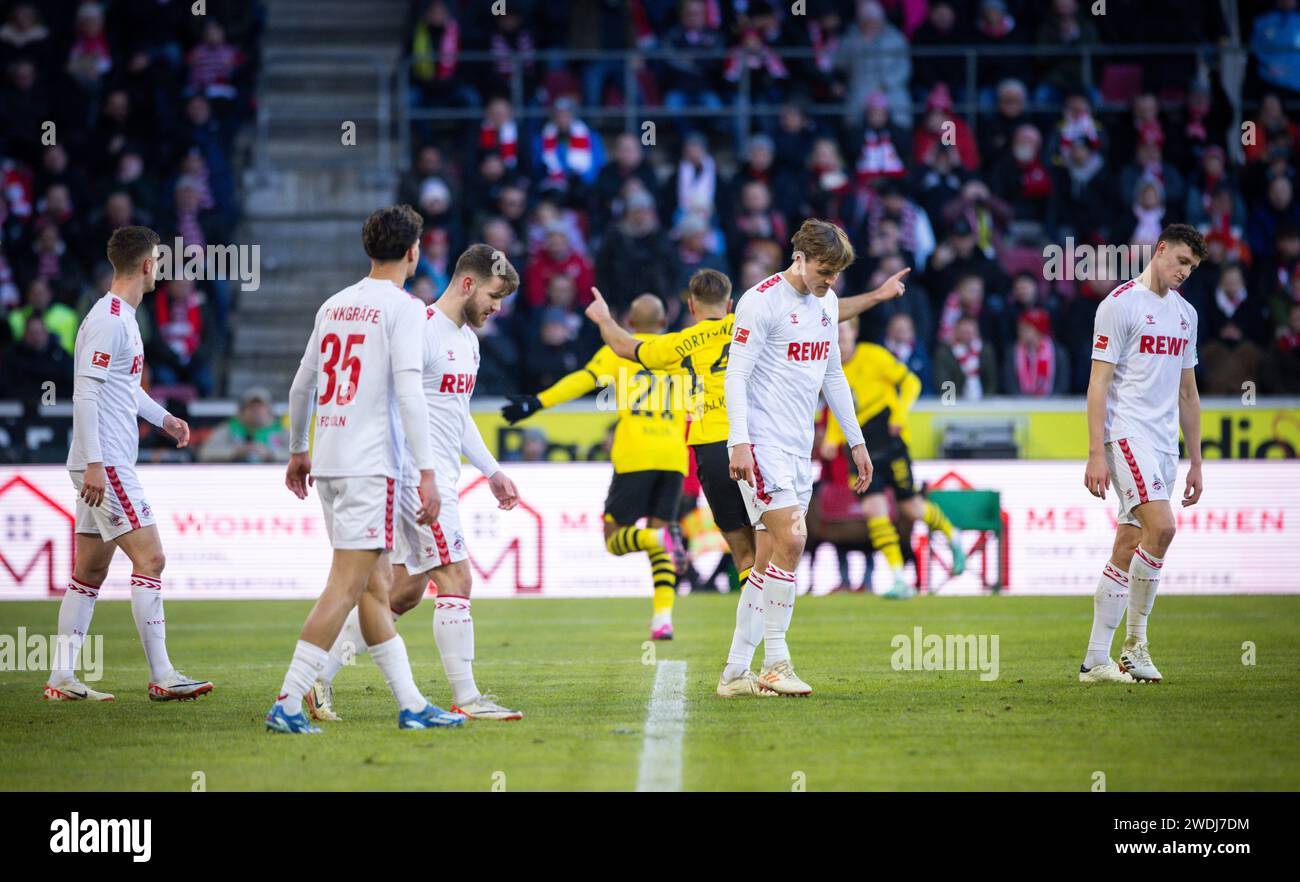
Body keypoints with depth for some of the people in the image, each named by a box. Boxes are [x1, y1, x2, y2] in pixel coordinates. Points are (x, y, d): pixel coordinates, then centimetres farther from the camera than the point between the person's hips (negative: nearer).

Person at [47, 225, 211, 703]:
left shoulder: (123, 317, 16)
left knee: (90, 570, 10)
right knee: (149, 558, -11)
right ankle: (161, 676, -11)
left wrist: (163, 417, 34)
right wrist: (94, 462, -24)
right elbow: (84, 393, -20)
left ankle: (61, 678, 11)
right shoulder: (108, 320, -14)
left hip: (105, 466, 10)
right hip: (106, 465, -10)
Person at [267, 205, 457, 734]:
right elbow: (408, 393, -16)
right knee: (346, 587, -8)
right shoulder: (403, 307, -7)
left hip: (329, 460, 8)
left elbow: (302, 384, 20)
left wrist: (298, 451, 33)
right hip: (370, 465, -8)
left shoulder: (335, 305, 15)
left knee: (377, 586, 11)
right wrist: (426, 473, -17)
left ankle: (411, 704, 13)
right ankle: (287, 704, -13)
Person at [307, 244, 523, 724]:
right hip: (419, 475, -10)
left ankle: (320, 672, 15)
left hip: (441, 478, 10)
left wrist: (492, 472, 25)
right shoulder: (422, 329, -14)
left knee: (405, 593, 10)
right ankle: (466, 699, -5)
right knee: (456, 580, -9)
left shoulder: (468, 338, 17)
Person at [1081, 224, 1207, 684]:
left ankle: (1096, 660, 6)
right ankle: (1135, 639, -10)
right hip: (1127, 434, -7)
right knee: (1161, 526, -23)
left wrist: (1195, 461, 20)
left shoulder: (1185, 313, 18)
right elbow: (1098, 382, -9)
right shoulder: (1120, 304, -5)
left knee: (1127, 550, 4)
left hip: (1165, 442, 7)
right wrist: (1096, 454, -16)